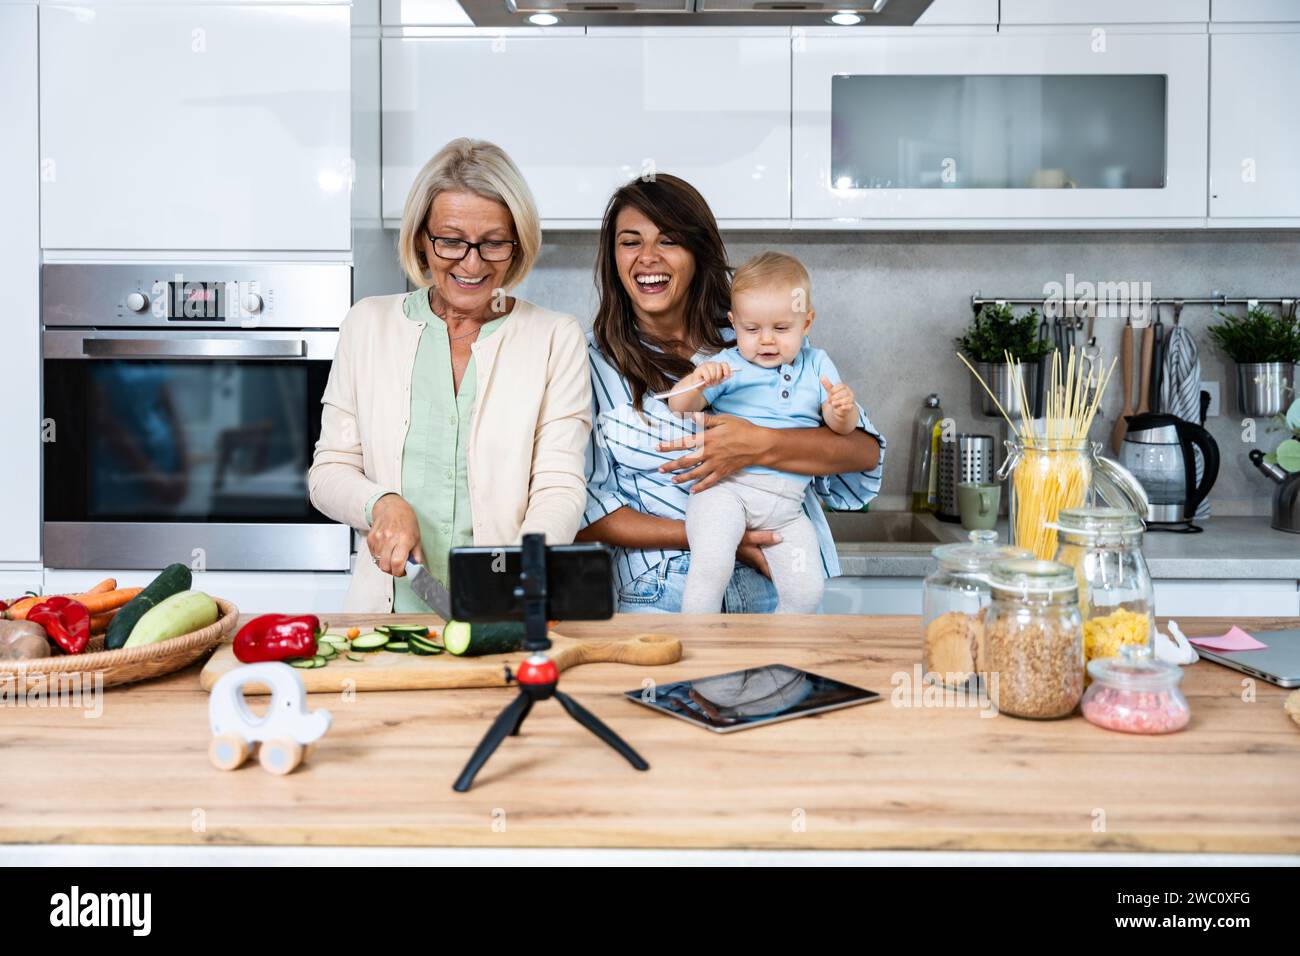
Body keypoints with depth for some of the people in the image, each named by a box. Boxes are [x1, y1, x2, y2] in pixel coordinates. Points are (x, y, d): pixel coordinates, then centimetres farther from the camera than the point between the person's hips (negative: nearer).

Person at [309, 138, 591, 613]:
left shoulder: (557, 338, 5)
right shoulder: (369, 324, 10)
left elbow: (558, 490, -2)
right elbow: (329, 471, 13)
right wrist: (382, 503, -9)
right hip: (390, 604, 1)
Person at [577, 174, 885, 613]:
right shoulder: (593, 361, 6)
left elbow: (865, 450, 0)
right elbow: (582, 512, 0)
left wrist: (759, 445, -17)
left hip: (776, 587, 1)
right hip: (658, 593, -1)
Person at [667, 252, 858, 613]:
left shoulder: (817, 366, 14)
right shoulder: (727, 365, 6)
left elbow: (842, 428, 11)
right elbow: (679, 406, 0)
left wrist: (842, 411, -12)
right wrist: (697, 380, -21)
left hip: (786, 505, 3)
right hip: (726, 489, -3)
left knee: (807, 590, -7)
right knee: (711, 567, -27)